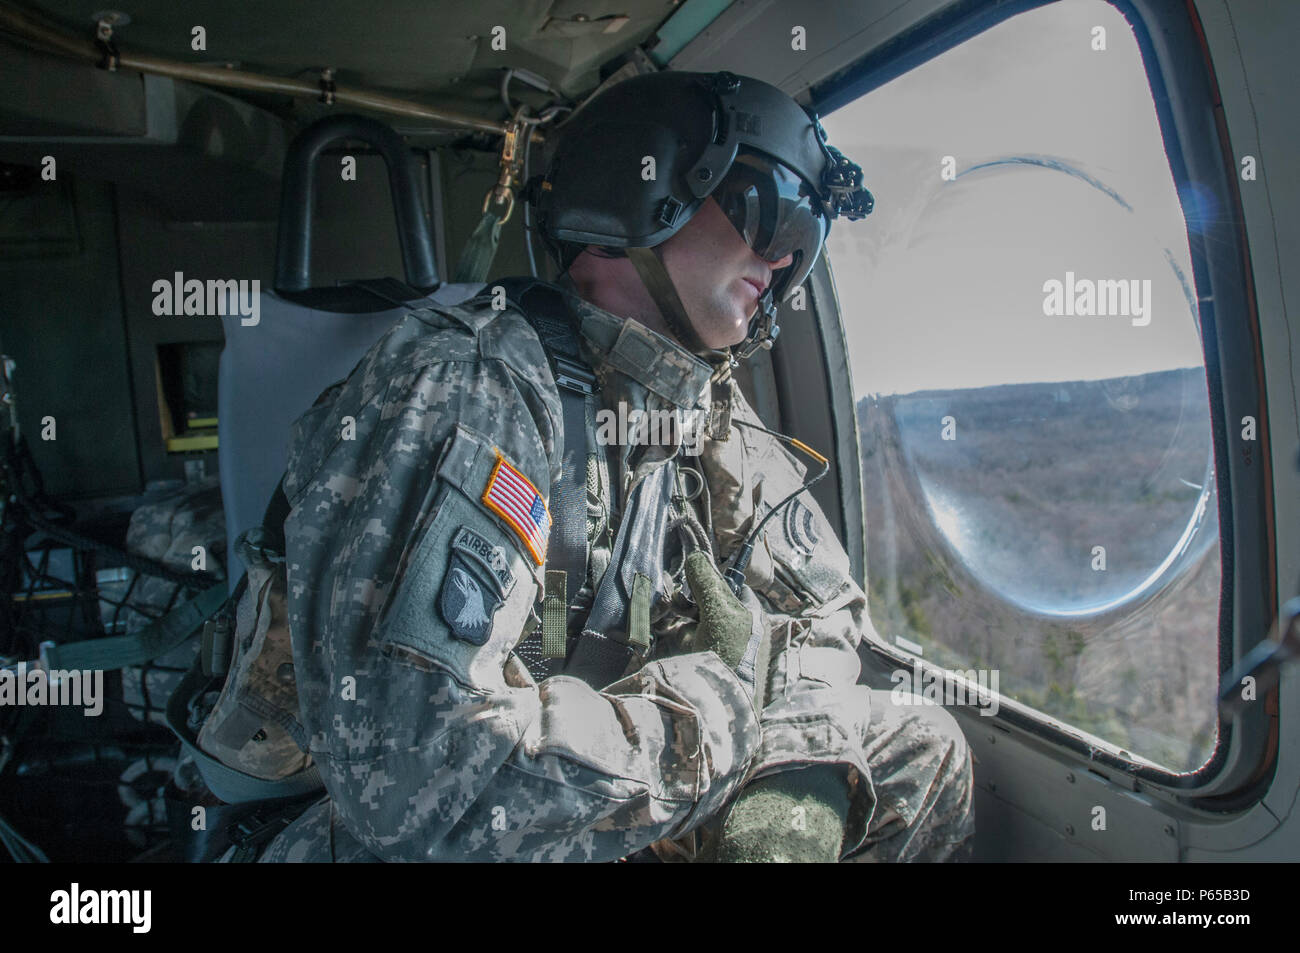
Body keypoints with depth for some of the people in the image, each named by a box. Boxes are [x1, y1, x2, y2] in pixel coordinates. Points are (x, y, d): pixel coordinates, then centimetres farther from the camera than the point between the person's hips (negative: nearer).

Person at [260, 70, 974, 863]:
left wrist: (800, 775, -11)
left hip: (623, 821, 7)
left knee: (919, 750, 3)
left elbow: (829, 608, 11)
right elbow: (414, 777, -35)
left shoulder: (713, 412, 0)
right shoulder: (467, 385, -25)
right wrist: (725, 691, -20)